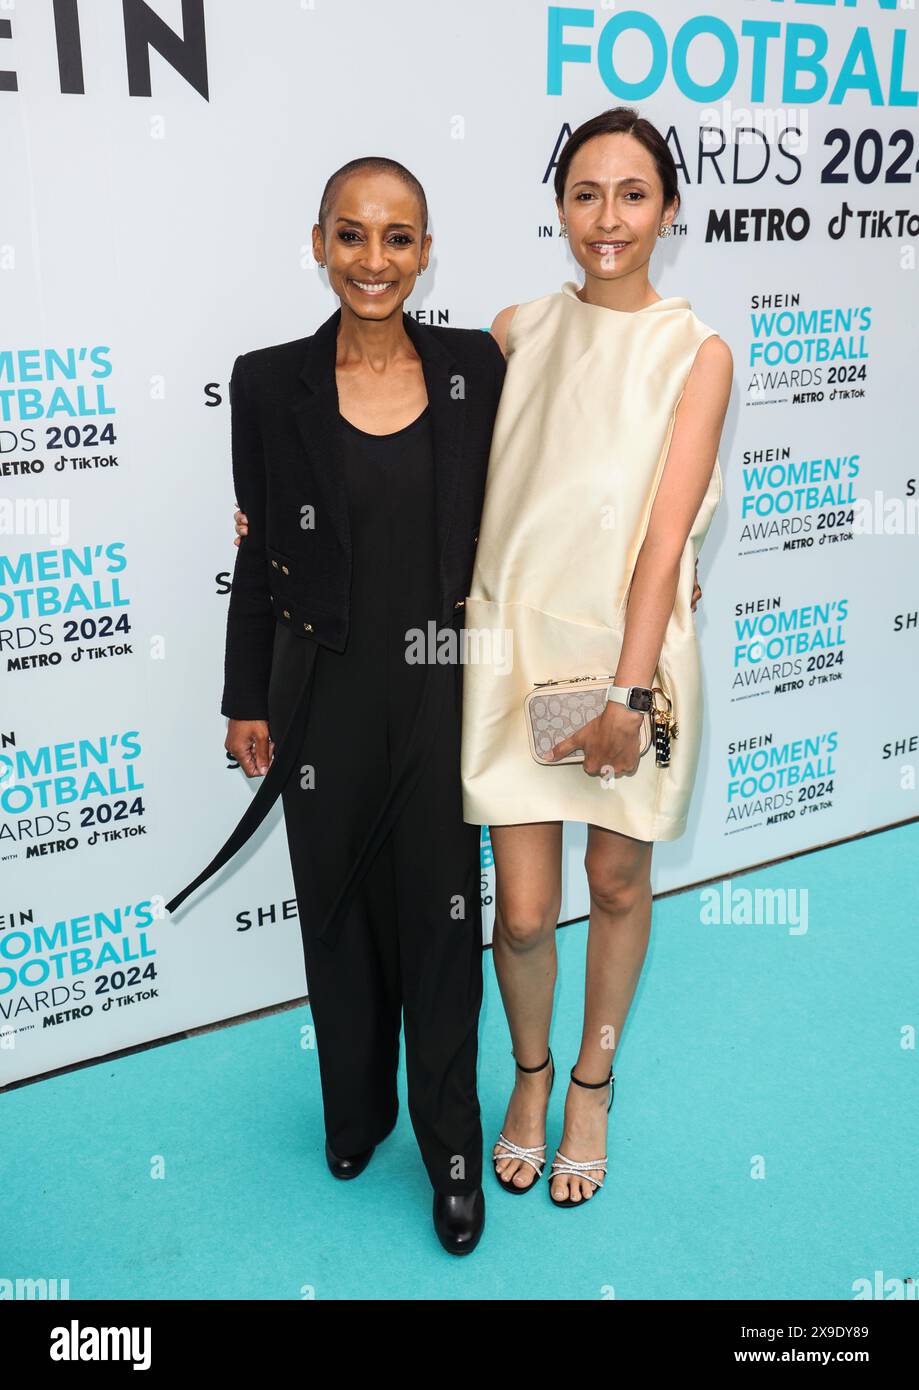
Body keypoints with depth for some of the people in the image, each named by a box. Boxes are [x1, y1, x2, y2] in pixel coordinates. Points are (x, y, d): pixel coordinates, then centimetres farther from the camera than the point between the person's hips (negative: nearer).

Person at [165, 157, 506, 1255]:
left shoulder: (474, 366, -2)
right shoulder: (271, 383, -4)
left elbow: (499, 524, 5)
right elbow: (259, 557, 1)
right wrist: (248, 701, 3)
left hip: (441, 689, 0)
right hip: (325, 690, 0)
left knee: (440, 909, 8)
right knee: (338, 905, 15)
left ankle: (451, 1146, 29)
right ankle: (355, 1108, 41)